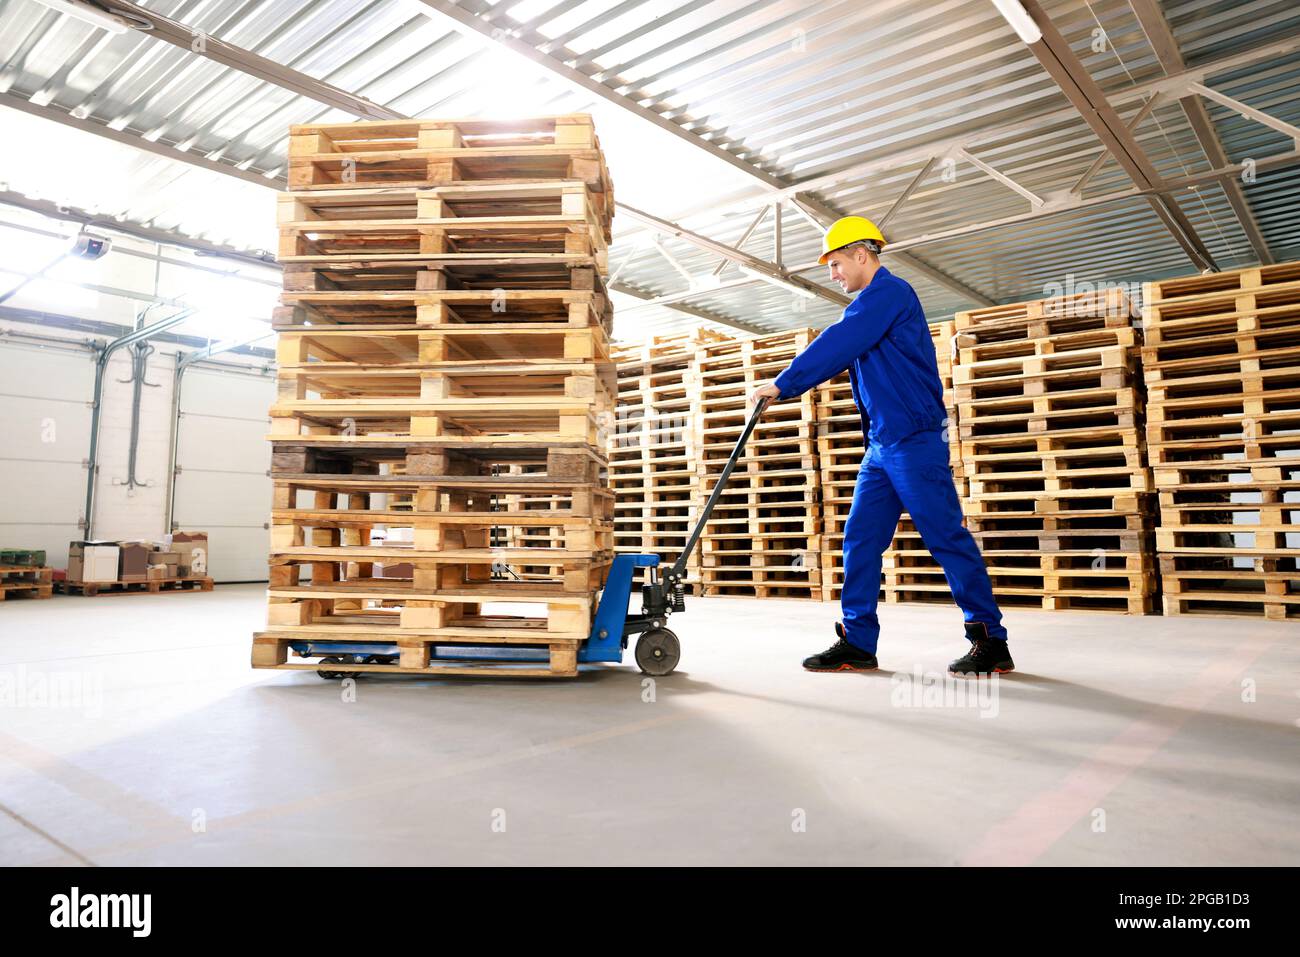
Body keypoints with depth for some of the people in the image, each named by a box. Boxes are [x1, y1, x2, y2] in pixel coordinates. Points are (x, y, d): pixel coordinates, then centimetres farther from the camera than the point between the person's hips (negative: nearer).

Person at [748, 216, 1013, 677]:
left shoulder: (888, 291, -8)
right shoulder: (869, 305, 22)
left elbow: (835, 347, -16)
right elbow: (835, 352, 24)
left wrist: (782, 385, -11)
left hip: (915, 438, -10)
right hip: (882, 444, 10)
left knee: (946, 537, -5)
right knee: (860, 538, 5)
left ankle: (992, 643, 5)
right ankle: (857, 643, 9)